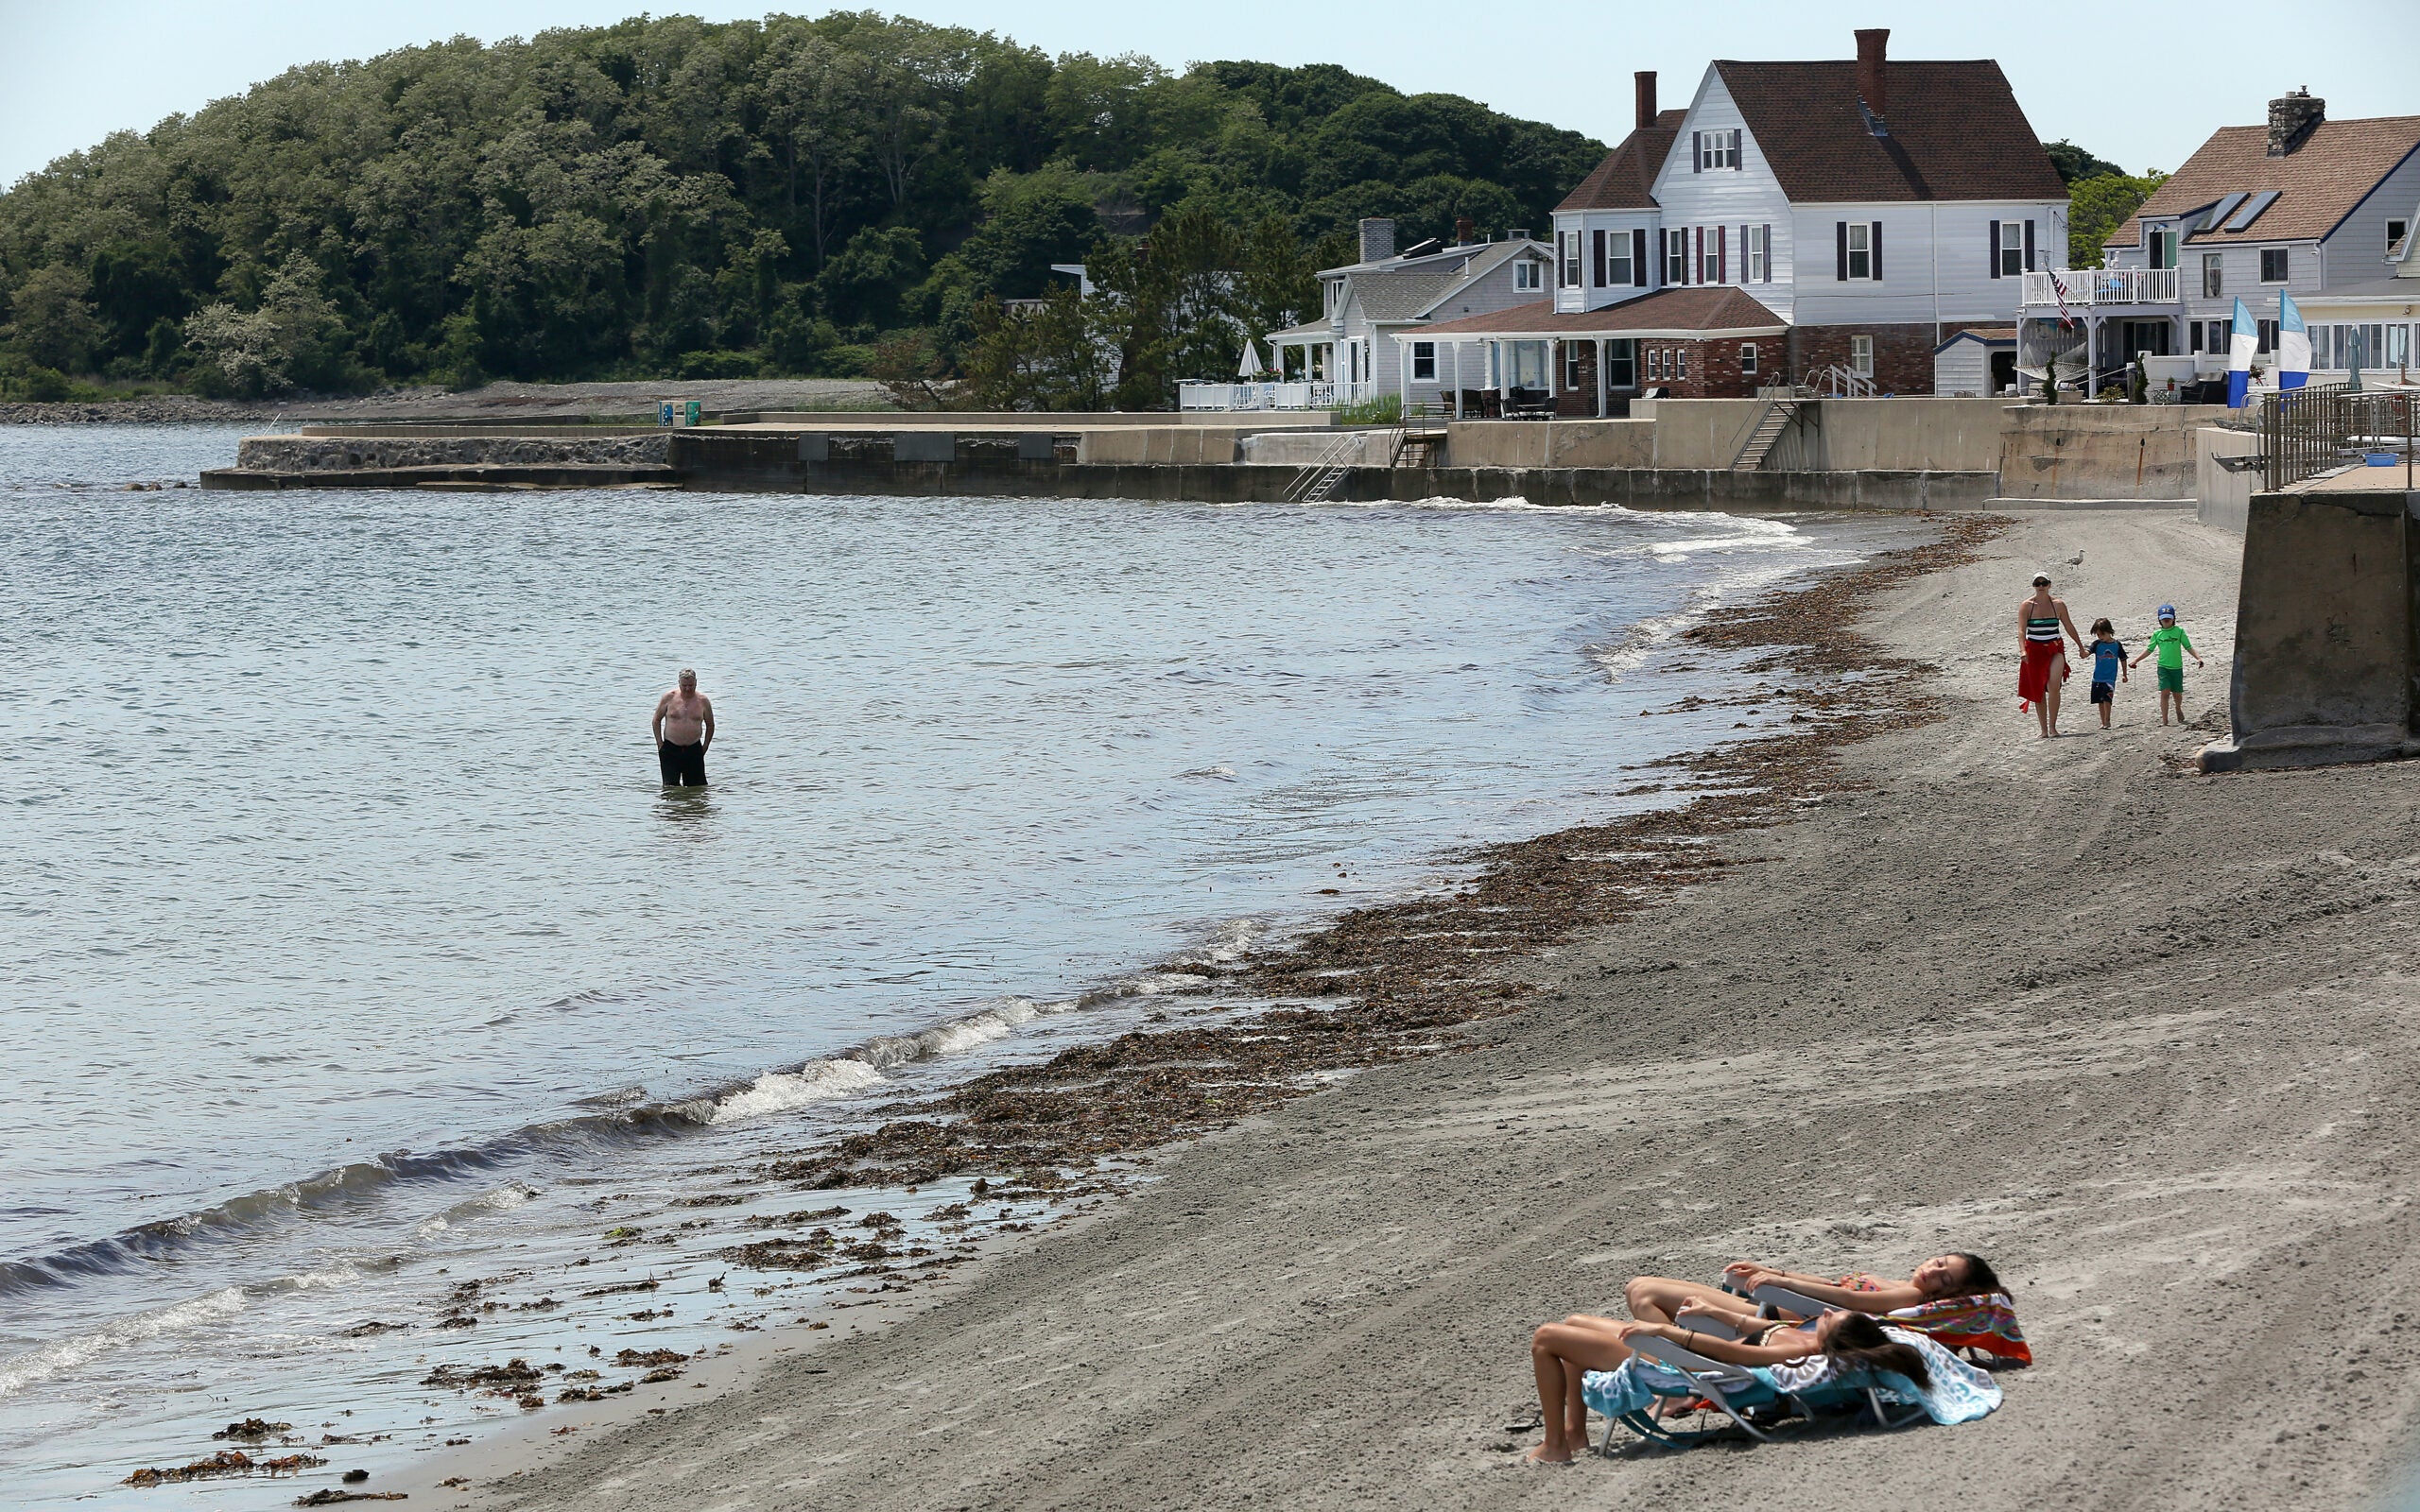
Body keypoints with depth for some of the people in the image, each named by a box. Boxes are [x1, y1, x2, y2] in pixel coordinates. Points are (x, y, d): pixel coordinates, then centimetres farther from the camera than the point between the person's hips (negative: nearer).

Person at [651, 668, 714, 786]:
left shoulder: (703, 701, 4)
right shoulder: (669, 698, 0)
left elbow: (710, 725, 15)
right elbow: (657, 720, 9)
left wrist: (705, 746, 9)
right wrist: (660, 743, 3)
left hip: (694, 750, 2)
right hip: (670, 749, -2)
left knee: (697, 787, 1)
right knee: (671, 785, -12)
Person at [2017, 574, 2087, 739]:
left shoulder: (2058, 605, 2)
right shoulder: (2026, 606, -4)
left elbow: (2069, 627, 13)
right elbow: (2021, 630, -12)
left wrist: (2080, 646, 21)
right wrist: (2023, 650, -28)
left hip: (2055, 650, 0)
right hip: (2034, 651, 0)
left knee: (2053, 686, -18)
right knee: (2038, 691, 3)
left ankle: (2052, 726, -12)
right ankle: (2044, 730, 12)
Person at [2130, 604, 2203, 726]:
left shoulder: (2179, 631, 0)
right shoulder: (2157, 634, 4)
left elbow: (2188, 647, 2)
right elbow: (2149, 649, 12)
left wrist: (2198, 658, -11)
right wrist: (2136, 660, 9)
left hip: (2177, 667, 0)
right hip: (2163, 667, 0)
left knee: (2177, 693, 9)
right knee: (2165, 692, -12)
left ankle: (2178, 709, 42)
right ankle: (2164, 720, -8)